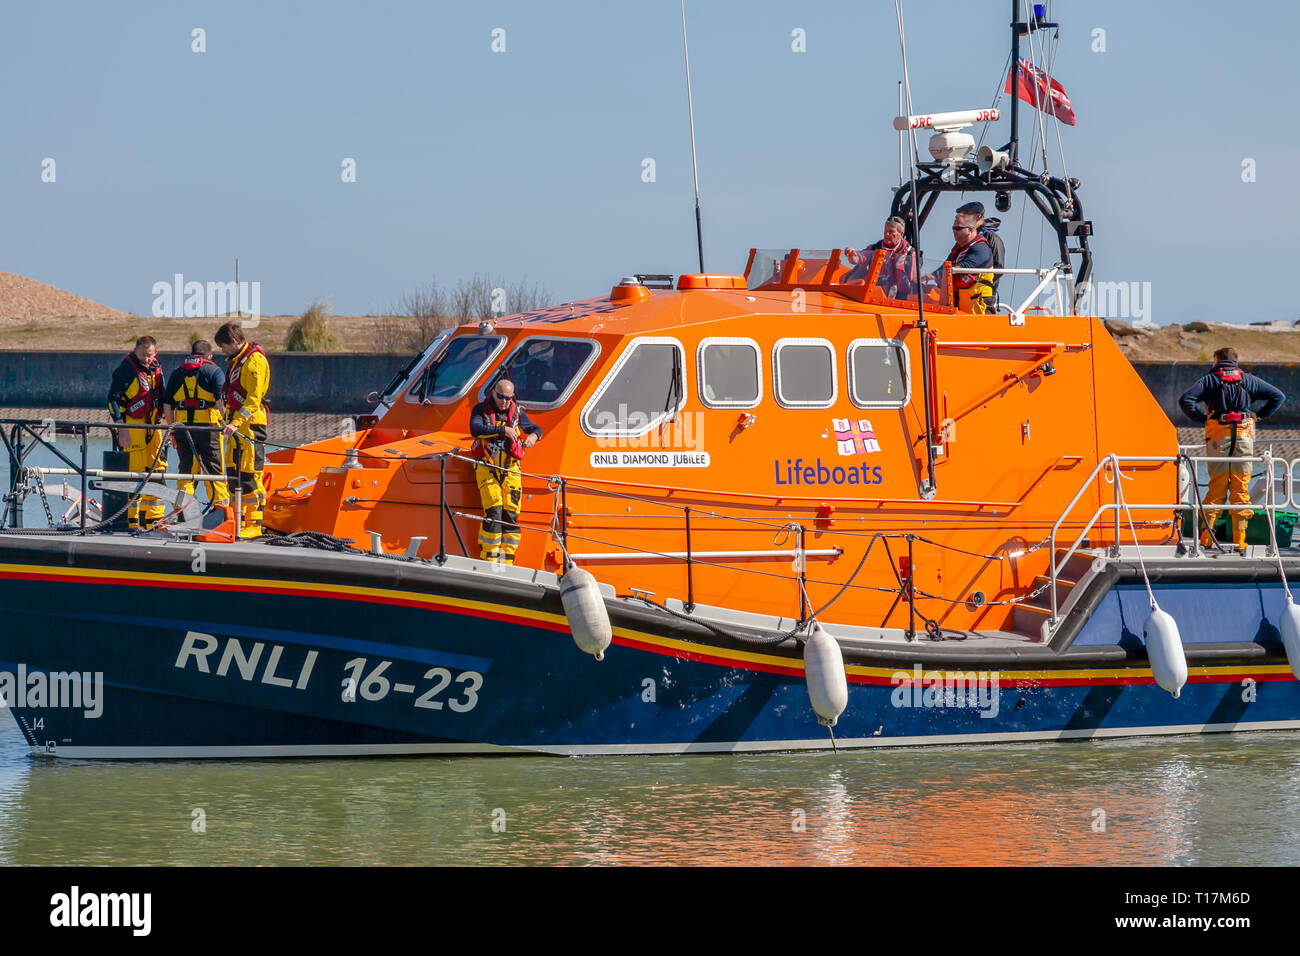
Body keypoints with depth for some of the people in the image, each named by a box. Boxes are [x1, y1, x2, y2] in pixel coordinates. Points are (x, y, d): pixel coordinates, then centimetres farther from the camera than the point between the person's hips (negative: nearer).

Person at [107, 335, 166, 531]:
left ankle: (153, 519, 14)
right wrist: (121, 427, -17)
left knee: (157, 470, 6)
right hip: (132, 425, -7)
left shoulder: (157, 370, 12)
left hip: (152, 425, 7)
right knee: (136, 471, -10)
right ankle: (134, 520, -7)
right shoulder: (126, 369, -8)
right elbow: (114, 398, -11)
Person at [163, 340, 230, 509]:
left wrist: (172, 431, 18)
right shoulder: (214, 371, 2)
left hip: (182, 427, 3)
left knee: (186, 469, 10)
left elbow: (167, 405, 13)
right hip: (207, 426, -3)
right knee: (215, 469, 5)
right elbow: (220, 401, -11)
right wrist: (223, 422, -2)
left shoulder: (177, 373, 14)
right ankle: (220, 505, 5)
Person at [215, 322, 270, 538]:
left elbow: (253, 399, -21)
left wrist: (236, 422, -28)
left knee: (249, 474, -11)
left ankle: (254, 524, -10)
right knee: (233, 473, 11)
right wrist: (230, 422, 23)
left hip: (251, 423, -10)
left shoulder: (254, 361, -14)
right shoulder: (234, 359, 17)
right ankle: (239, 520, 17)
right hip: (236, 425, 10)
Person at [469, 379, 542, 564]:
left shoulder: (517, 413, 12)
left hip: (510, 468, 3)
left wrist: (533, 436, -2)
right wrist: (503, 430, -24)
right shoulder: (481, 410, 4)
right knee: (493, 511, -15)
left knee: (510, 514, -5)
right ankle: (488, 560, -11)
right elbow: (475, 429, -15)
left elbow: (536, 429, 23)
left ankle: (506, 561, 1)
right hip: (486, 467, -3)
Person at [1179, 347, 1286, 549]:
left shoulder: (1209, 380, 6)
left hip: (1218, 434, -1)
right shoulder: (1248, 379, 12)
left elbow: (1185, 400, -8)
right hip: (1244, 434, 1)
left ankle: (1207, 537, -3)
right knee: (1241, 487, 3)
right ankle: (1239, 539, -1)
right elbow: (1278, 396, 11)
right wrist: (1259, 416, 12)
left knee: (1216, 486, 3)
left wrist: (1201, 417, 2)